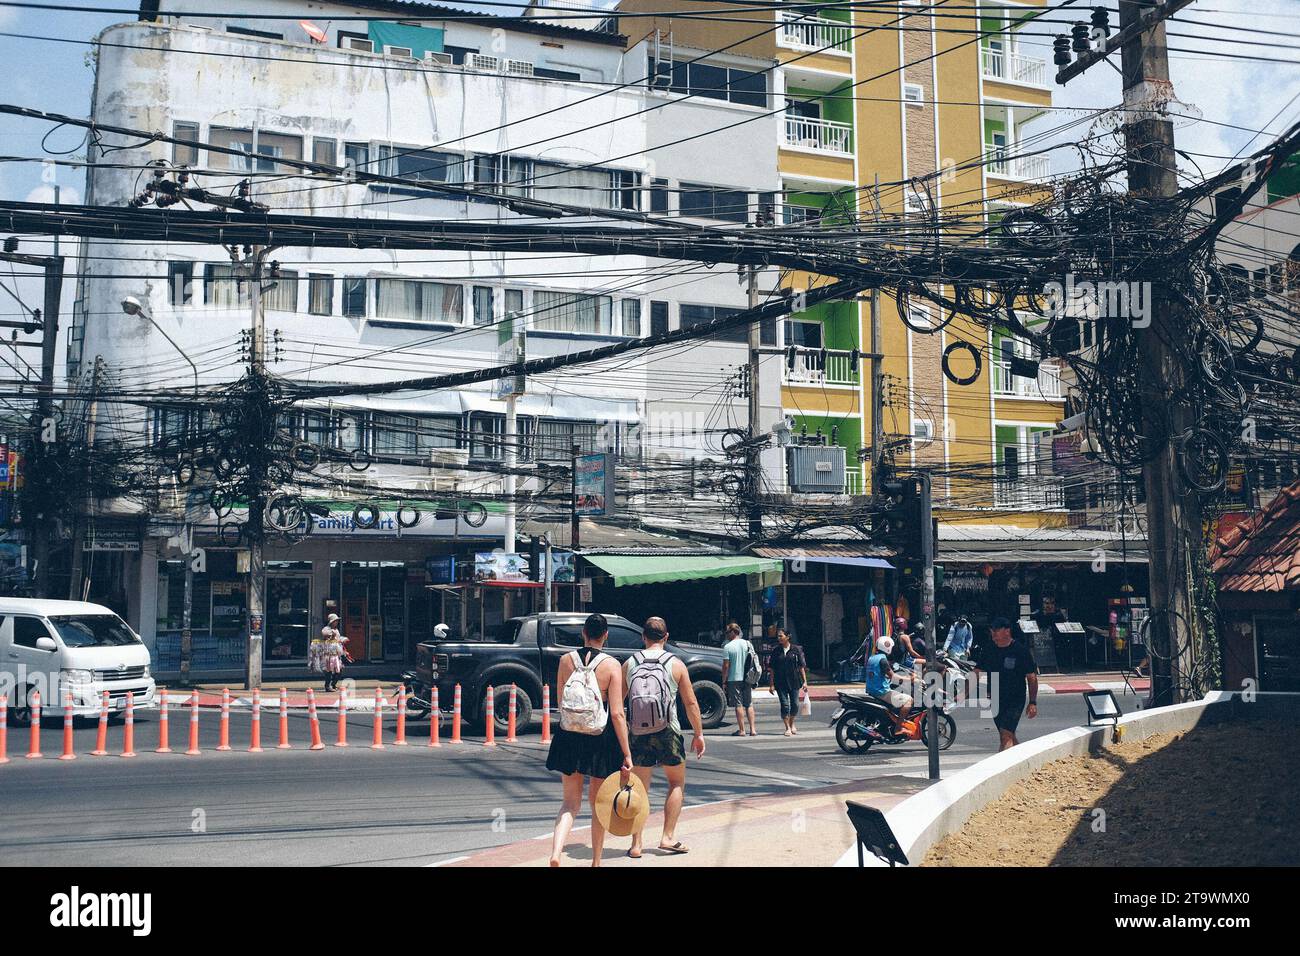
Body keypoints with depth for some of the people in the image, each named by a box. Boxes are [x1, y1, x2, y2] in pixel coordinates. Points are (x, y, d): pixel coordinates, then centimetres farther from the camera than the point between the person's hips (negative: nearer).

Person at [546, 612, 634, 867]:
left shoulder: (566, 660, 0)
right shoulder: (611, 665, -10)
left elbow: (561, 704, 8)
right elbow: (617, 714, -13)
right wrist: (627, 755, -9)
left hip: (569, 737, 2)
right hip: (601, 740, -2)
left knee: (570, 802, 9)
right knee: (598, 803, 16)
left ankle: (556, 853, -14)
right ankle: (596, 861, 27)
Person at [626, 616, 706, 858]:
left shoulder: (629, 664, 1)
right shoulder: (676, 665, -3)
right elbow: (691, 703, -1)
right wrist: (698, 734, 9)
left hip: (638, 734, 2)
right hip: (667, 733, -1)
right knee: (676, 784, 17)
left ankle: (636, 844, 8)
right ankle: (668, 837, 11)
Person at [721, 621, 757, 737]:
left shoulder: (727, 647, -9)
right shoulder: (748, 644, 6)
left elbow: (726, 666, -11)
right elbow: (755, 659, 10)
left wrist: (724, 681, -3)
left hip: (734, 679, -5)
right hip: (747, 679, 5)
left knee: (739, 705, -1)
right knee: (749, 704, 10)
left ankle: (741, 730, 1)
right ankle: (752, 729, 6)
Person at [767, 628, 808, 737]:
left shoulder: (796, 649, 0)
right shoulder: (776, 651, 3)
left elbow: (802, 666, 2)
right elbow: (771, 669, 4)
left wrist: (804, 681, -3)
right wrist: (771, 684, -1)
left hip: (794, 682, 0)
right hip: (780, 682, 0)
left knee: (795, 704, 4)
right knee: (784, 705, -2)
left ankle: (792, 724, 27)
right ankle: (788, 728, 8)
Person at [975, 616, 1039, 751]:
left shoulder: (1021, 650, -6)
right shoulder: (989, 650, 6)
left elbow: (1032, 678, -3)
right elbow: (977, 674, 7)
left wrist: (1033, 703, -8)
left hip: (1015, 701, -5)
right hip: (995, 701, 5)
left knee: (1006, 736, -16)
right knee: (1010, 737, 13)